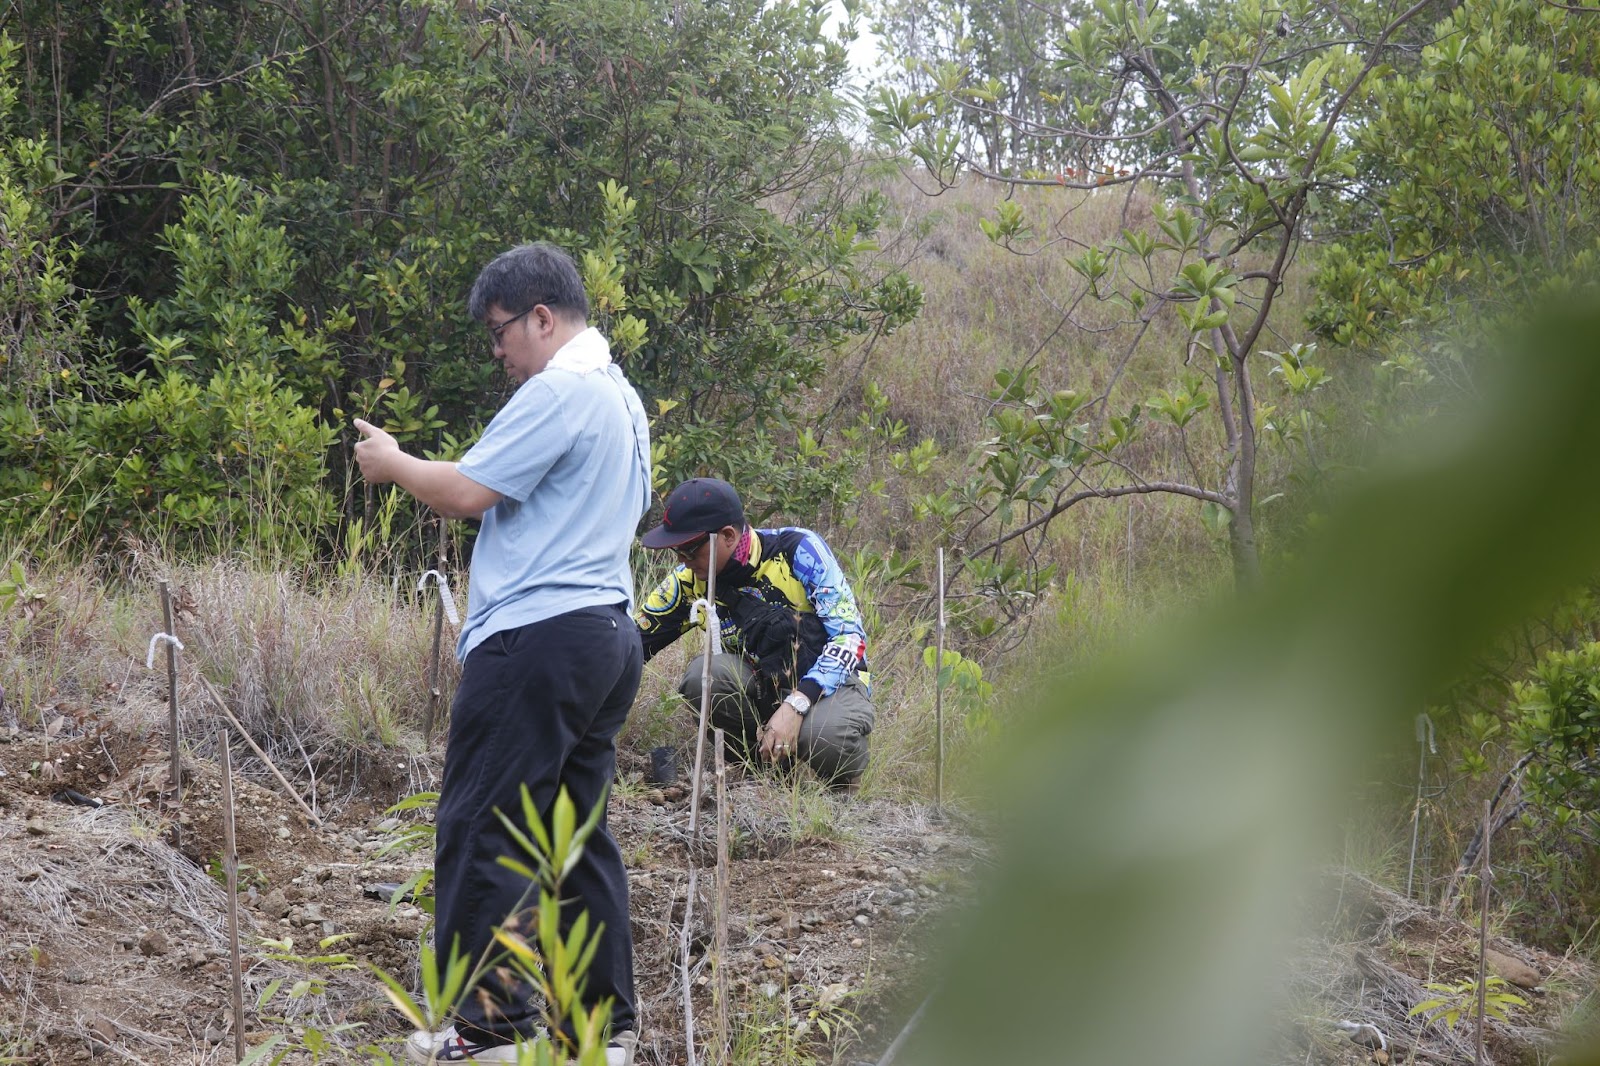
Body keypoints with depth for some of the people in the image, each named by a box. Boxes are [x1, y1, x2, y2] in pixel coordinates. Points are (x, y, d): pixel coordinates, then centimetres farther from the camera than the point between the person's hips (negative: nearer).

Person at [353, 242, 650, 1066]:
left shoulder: (557, 392, -13)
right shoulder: (621, 396, 18)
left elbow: (467, 493, -16)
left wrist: (392, 464, 3)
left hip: (536, 636, -10)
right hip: (608, 633, 10)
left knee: (481, 829, -5)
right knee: (580, 832, 13)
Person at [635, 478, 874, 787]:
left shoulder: (799, 550, -17)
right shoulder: (689, 580, -6)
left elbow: (849, 635, -20)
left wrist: (796, 705, -32)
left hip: (833, 683, -3)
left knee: (824, 733, -37)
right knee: (701, 677, -27)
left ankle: (842, 773, -1)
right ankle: (767, 761, -5)